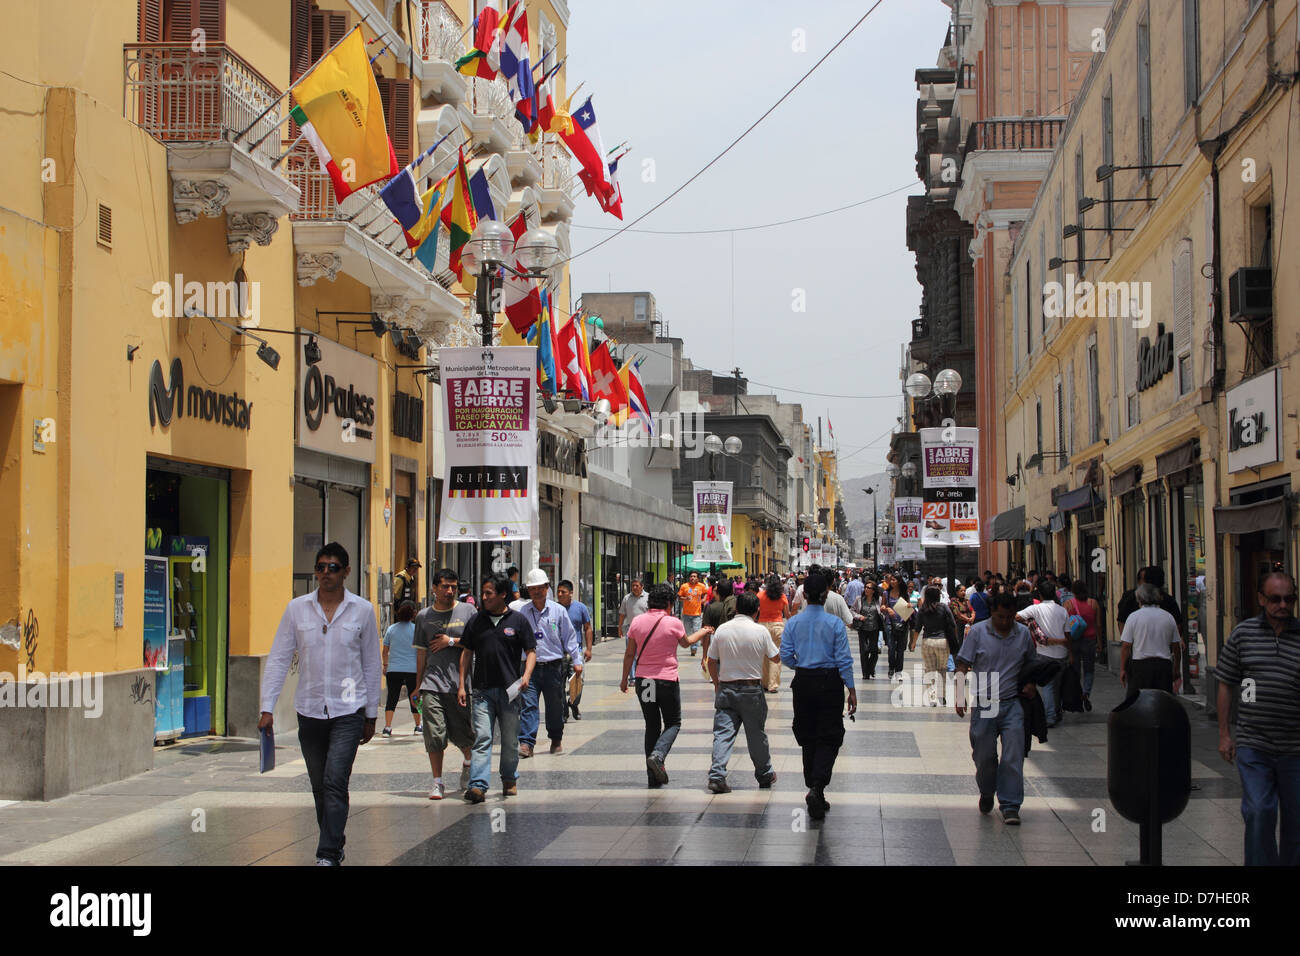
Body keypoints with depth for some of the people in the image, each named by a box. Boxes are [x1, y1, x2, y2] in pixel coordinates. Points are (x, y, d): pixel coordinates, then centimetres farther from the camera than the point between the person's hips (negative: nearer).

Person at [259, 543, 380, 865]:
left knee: (335, 782, -13)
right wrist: (267, 708, -5)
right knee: (319, 787, 11)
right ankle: (335, 843, 28)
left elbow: (372, 665, 7)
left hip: (348, 710, -2)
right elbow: (278, 659, 3)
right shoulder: (297, 608, 2)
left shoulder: (362, 610, 0)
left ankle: (328, 855, -11)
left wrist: (371, 715, 8)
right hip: (309, 711, 3)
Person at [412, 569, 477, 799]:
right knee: (434, 735, -6)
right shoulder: (424, 616, 10)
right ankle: (437, 783, 1)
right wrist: (419, 684, 13)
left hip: (461, 682, -1)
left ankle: (467, 763, 35)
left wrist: (451, 641, -8)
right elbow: (421, 652, 13)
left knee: (465, 735, 4)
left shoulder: (467, 611, 5)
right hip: (432, 683, 1)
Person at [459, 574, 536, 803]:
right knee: (482, 737, -9)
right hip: (483, 690, 1)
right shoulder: (476, 621, 9)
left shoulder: (518, 621, 1)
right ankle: (478, 785, -16)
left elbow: (531, 651, 4)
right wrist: (462, 685, 8)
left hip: (509, 689, -1)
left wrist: (526, 676, -13)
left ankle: (509, 779, 28)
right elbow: (467, 653, 14)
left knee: (510, 739, 9)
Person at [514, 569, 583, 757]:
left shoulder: (558, 610, 3)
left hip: (553, 666, 1)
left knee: (555, 706, 11)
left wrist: (577, 660, 5)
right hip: (530, 666, -1)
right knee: (528, 705, -11)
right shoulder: (522, 612, 4)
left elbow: (569, 637, 8)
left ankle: (556, 740, 28)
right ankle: (526, 743, -14)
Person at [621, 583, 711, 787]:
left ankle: (653, 776, 10)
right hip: (667, 680, -4)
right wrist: (703, 632, 31)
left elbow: (629, 654, 4)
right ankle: (658, 755, -16)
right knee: (673, 723, 11)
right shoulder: (673, 623, -9)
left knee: (652, 726, 13)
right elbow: (686, 643, 12)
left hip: (643, 680, 4)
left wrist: (625, 679, 16)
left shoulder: (637, 622, -1)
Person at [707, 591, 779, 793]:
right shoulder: (761, 631, -7)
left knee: (723, 732, -1)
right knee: (757, 734, 11)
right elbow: (776, 658, 2)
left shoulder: (722, 630, 0)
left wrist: (717, 684, 20)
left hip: (726, 687, 2)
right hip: (752, 689, -2)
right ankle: (765, 776, 26)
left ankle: (716, 775, -15)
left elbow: (712, 662, 6)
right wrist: (772, 639, 19)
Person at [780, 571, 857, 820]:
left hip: (803, 682, 3)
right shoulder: (835, 623, -8)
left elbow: (785, 656, 0)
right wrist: (851, 691, -3)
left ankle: (814, 790, 18)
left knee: (808, 737, 14)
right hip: (830, 682, -3)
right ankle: (817, 787, -17)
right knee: (829, 738, 2)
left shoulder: (793, 622, -1)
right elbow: (844, 659, -9)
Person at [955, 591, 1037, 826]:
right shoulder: (977, 632, -2)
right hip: (983, 704, -1)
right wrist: (960, 696, -12)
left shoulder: (1023, 633, 6)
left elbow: (1030, 663, 22)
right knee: (984, 756, 7)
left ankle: (1010, 806, -3)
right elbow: (963, 666, -1)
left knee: (1013, 756, -7)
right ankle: (986, 794, 34)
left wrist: (1031, 684, 4)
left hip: (1012, 703, 1)